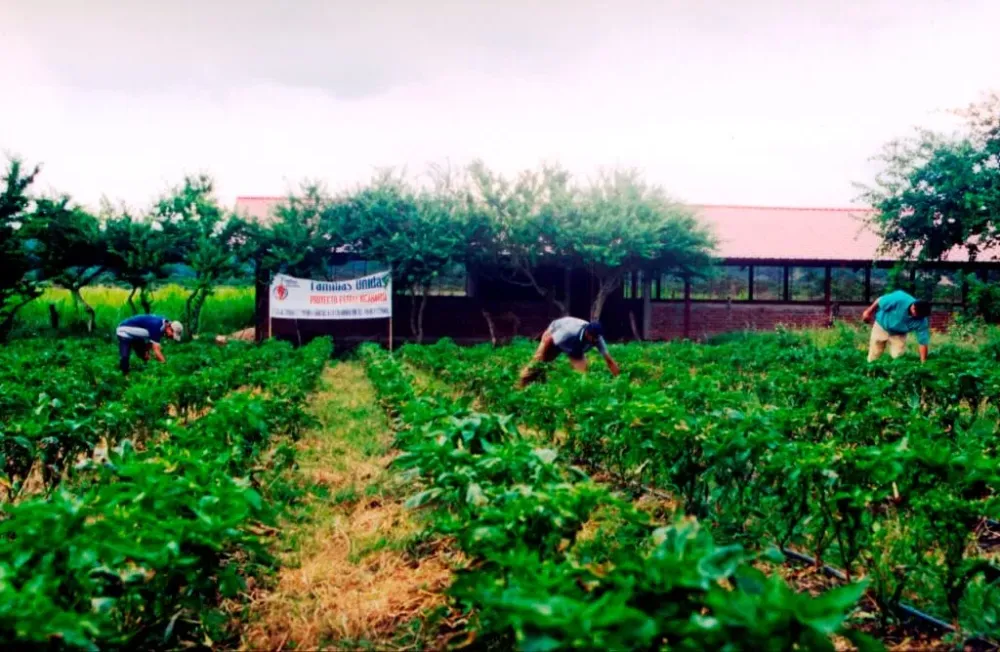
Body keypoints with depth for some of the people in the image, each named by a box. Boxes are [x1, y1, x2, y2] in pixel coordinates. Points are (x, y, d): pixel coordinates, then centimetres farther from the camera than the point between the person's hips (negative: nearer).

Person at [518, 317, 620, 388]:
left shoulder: (597, 338, -35)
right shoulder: (569, 332, -47)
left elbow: (609, 360, -31)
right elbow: (548, 340, -32)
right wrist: (542, 359, -21)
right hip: (554, 334, -3)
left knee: (582, 369, -14)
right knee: (539, 360, 1)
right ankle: (522, 384, 18)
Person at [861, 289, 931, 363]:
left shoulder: (922, 322, -30)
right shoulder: (899, 299, -38)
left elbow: (923, 342, -23)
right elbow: (879, 301, -21)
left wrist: (923, 363, -24)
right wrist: (868, 312, -6)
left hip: (899, 334, 1)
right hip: (881, 325, -1)